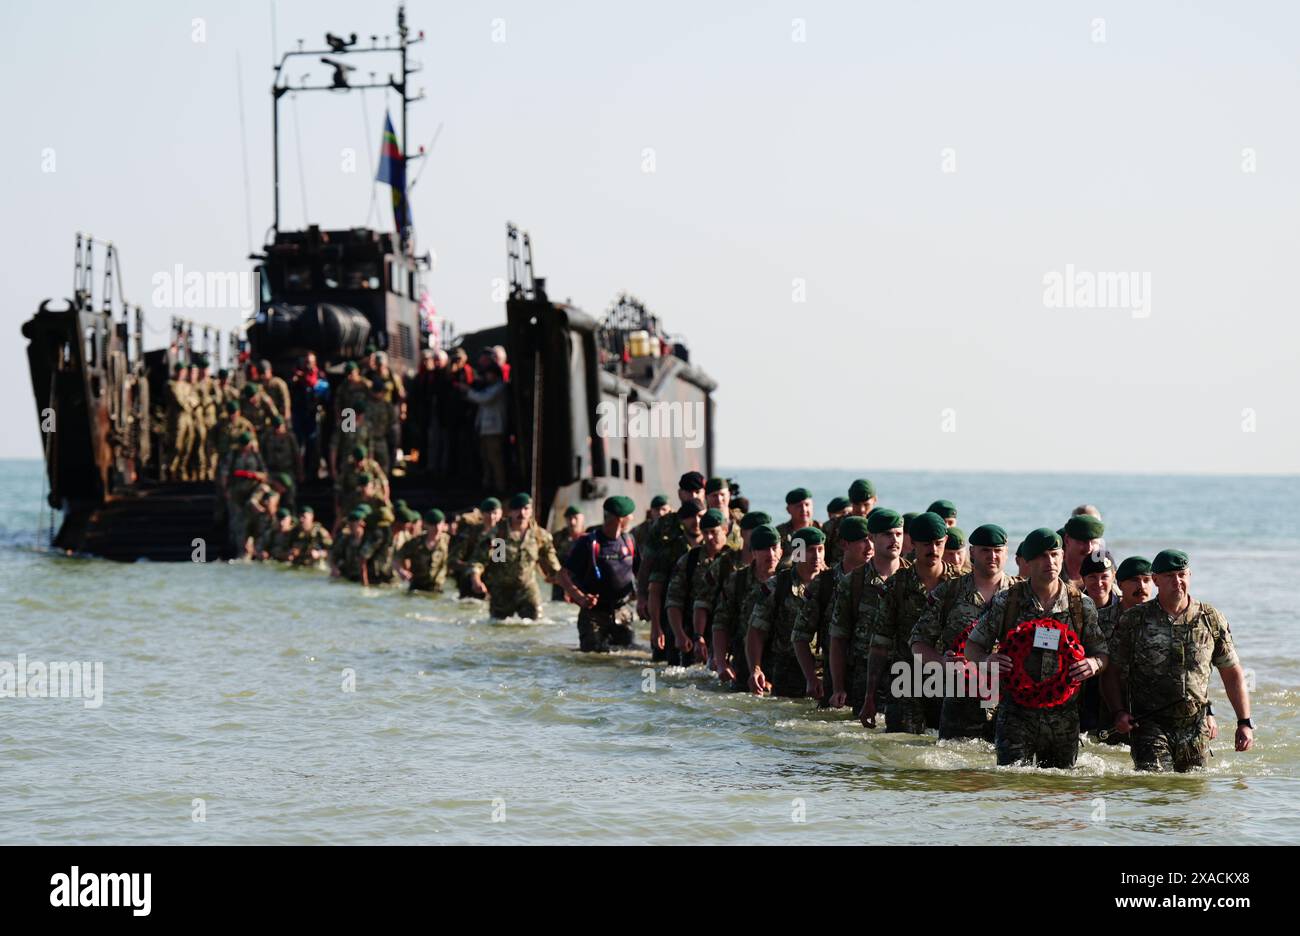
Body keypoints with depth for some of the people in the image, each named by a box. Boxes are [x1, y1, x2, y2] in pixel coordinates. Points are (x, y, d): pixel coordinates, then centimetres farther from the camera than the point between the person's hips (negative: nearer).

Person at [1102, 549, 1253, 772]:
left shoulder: (1212, 619, 7)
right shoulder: (1133, 621, 1)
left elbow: (1232, 673, 12)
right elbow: (1112, 672, 6)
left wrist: (1245, 723, 6)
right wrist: (1119, 712, -9)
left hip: (1196, 728, 3)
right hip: (1149, 726, -2)